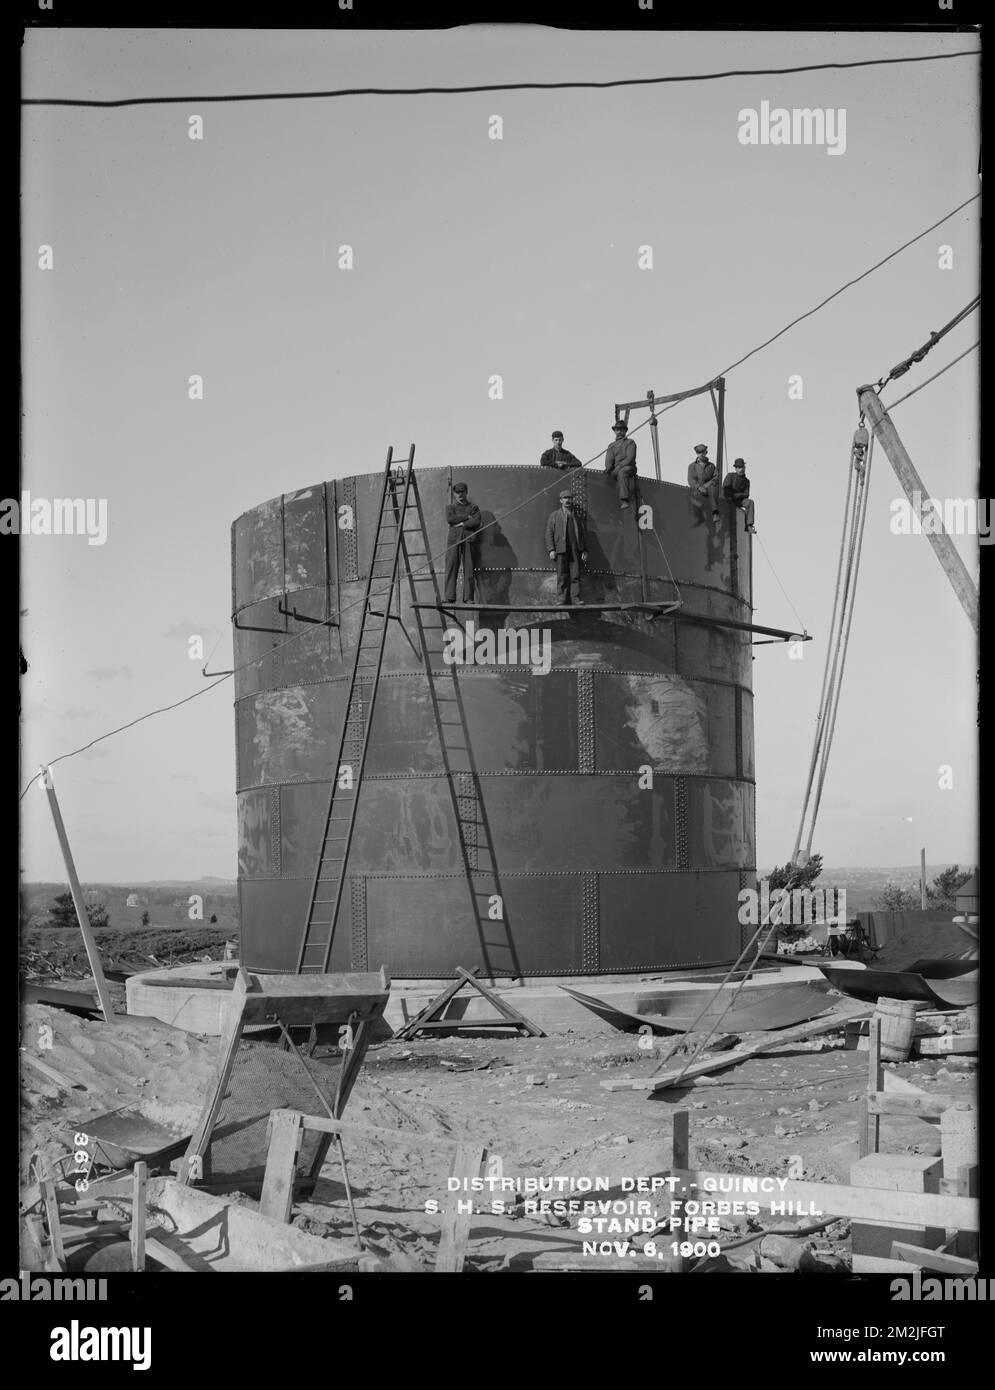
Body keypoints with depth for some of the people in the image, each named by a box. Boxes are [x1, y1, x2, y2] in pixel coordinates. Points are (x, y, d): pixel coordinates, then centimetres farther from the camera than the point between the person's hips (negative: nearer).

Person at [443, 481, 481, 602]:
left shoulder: (473, 507, 16)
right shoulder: (450, 507, 17)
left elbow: (477, 522, -1)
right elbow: (450, 519, -4)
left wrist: (461, 524, -5)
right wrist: (467, 517, -4)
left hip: (468, 539, 0)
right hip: (454, 539, 0)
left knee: (469, 569, -5)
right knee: (451, 568, -7)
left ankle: (468, 598, -4)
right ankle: (450, 597, -9)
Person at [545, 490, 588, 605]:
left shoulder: (577, 517, 22)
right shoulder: (553, 516, 15)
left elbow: (583, 534, 20)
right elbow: (549, 533, 7)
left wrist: (584, 550, 8)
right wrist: (551, 550, -6)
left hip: (575, 550, 2)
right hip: (561, 549, -2)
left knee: (575, 576, -6)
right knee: (562, 577, -6)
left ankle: (576, 599, -8)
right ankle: (562, 599, -6)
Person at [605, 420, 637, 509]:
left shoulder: (630, 442, 13)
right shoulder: (611, 446, 26)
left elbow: (630, 458, -3)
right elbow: (609, 460, 11)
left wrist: (619, 466, -18)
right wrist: (608, 467, -13)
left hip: (629, 467, -4)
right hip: (616, 470, 4)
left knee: (621, 472, -38)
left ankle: (624, 499, -49)